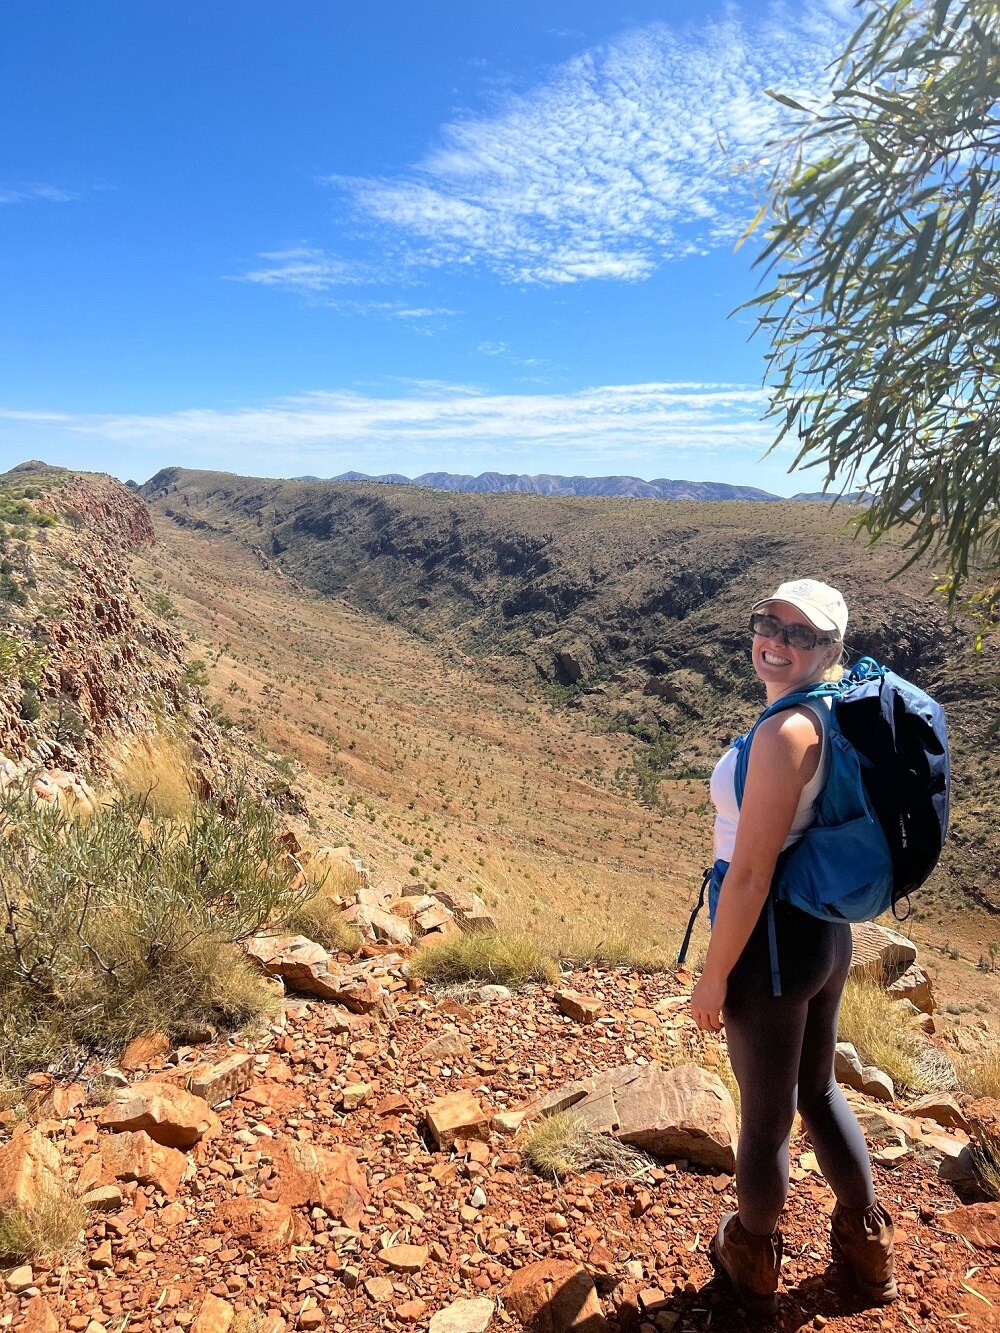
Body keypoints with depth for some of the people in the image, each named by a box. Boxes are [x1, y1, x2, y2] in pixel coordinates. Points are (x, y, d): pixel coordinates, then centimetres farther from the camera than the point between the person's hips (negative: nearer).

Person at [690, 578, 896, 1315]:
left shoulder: (786, 731, -27)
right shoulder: (839, 716, 2)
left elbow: (750, 874, -25)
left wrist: (713, 976, -15)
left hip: (774, 940, -9)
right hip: (826, 929, 9)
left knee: (765, 1113, 17)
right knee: (819, 1089, 30)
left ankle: (754, 1260, 44)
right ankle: (869, 1244, 51)